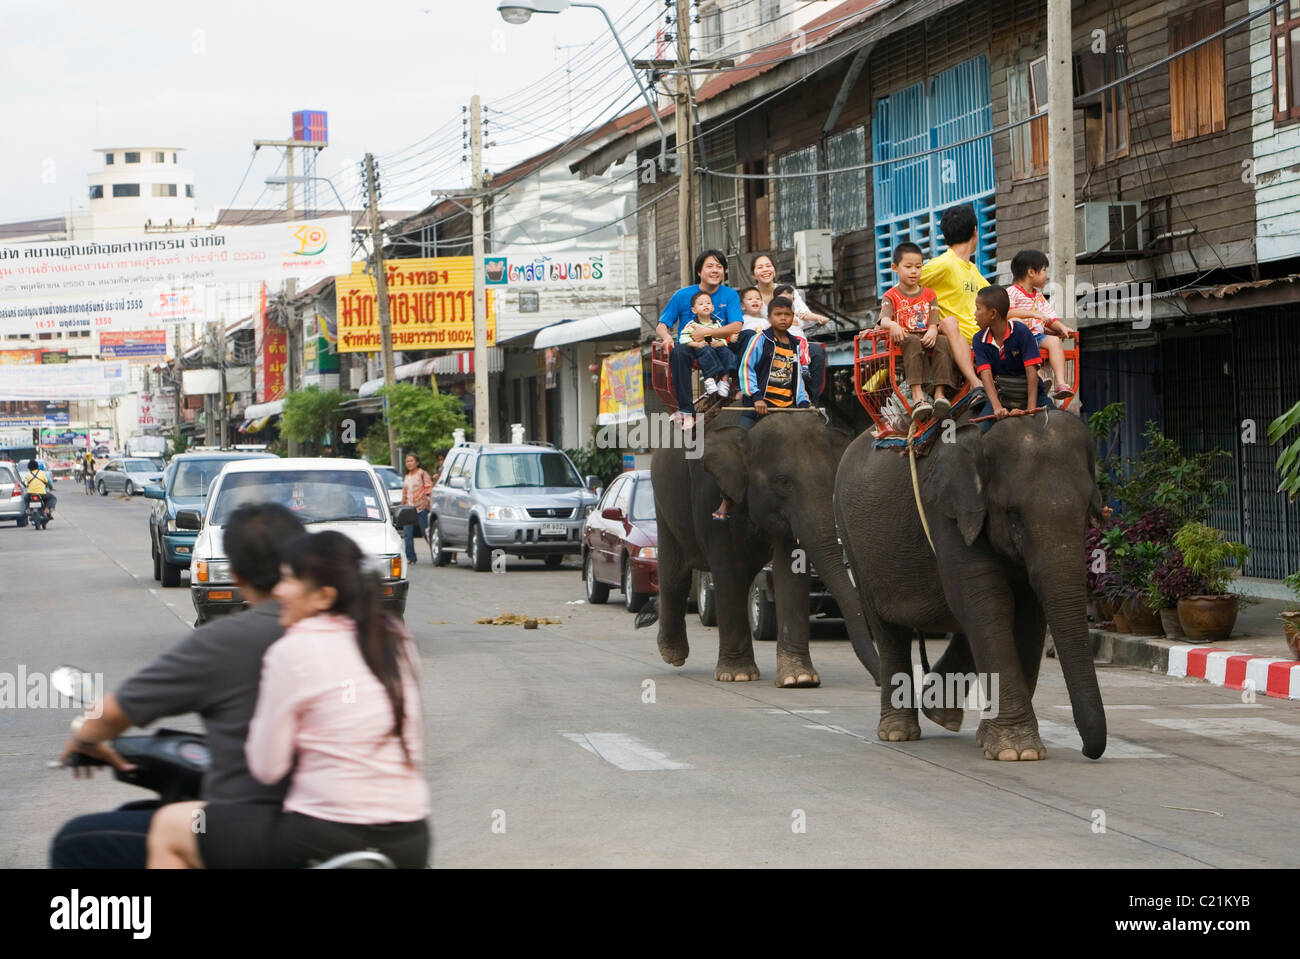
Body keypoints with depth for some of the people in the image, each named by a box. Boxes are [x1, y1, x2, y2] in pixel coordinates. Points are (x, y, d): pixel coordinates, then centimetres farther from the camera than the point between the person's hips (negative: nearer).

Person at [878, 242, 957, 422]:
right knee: (913, 341, -37)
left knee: (942, 341, -30)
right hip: (902, 340, -3)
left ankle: (940, 393, -42)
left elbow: (934, 322, 5)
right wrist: (892, 325, -37)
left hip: (926, 338, 3)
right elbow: (884, 318, -11)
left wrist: (933, 331, -21)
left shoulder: (929, 294, 18)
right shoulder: (891, 296, 9)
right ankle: (917, 396, -51)